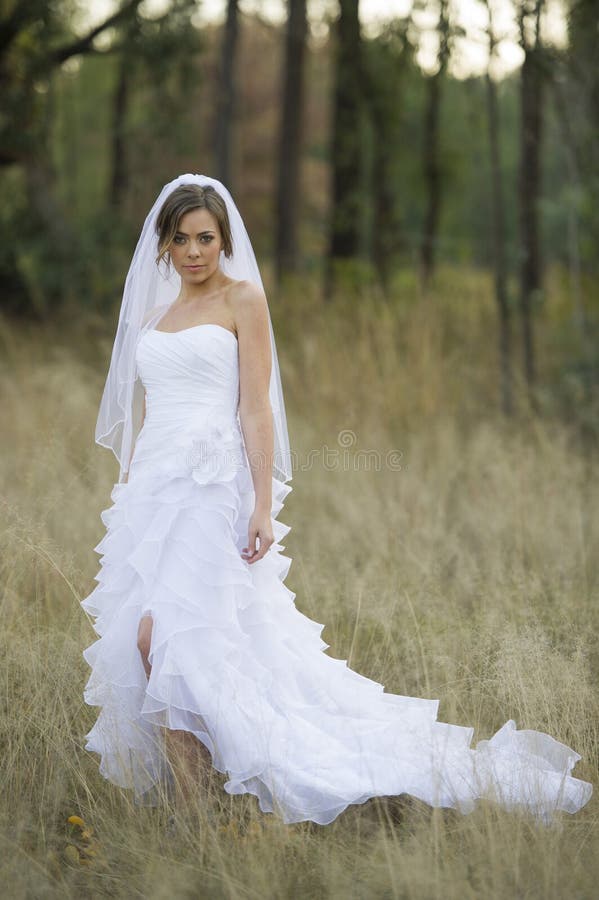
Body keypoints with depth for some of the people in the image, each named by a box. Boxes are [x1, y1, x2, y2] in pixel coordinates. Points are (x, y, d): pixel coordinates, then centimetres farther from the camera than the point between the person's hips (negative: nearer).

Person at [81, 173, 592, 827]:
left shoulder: (242, 297, 0)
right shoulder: (153, 312, 18)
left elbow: (255, 406, -7)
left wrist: (263, 505, -14)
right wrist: (131, 494, 18)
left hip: (211, 485, -7)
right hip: (151, 483, 7)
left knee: (164, 636, -16)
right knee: (145, 642, 1)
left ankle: (190, 805, -8)